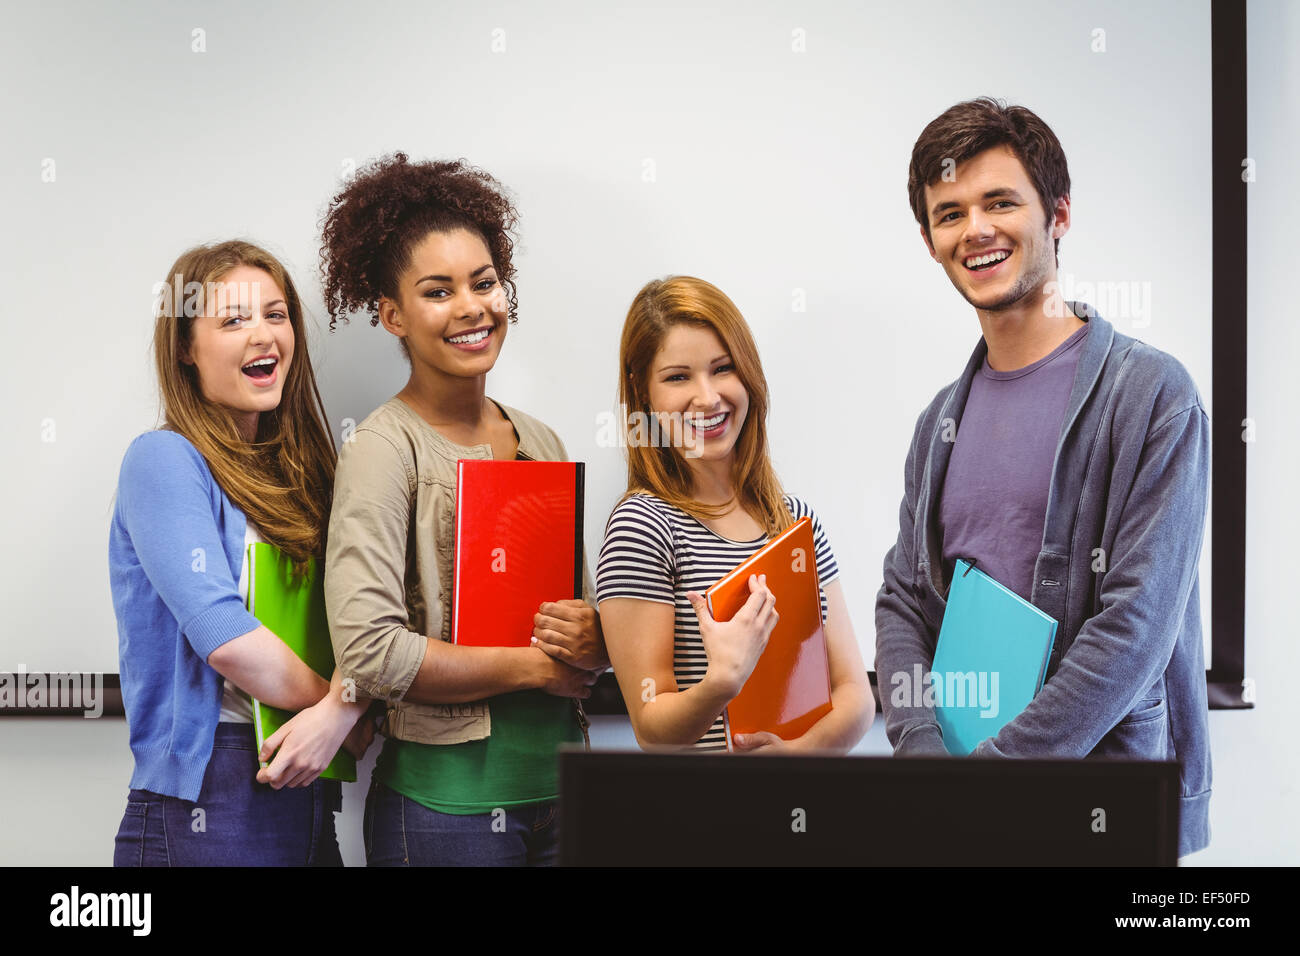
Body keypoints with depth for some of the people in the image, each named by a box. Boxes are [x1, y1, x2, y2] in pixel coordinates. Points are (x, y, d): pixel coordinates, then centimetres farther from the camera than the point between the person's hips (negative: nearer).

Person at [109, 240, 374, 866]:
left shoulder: (298, 469, 12)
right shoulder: (163, 458, -9)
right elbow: (225, 636, -19)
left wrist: (339, 709, -16)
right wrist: (344, 709, -9)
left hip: (309, 796, 6)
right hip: (204, 802, -6)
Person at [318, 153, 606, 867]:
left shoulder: (540, 442, 8)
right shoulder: (383, 448, -12)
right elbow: (368, 653, -21)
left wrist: (593, 641, -8)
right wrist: (534, 665, -12)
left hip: (560, 788, 6)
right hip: (445, 804, -6)